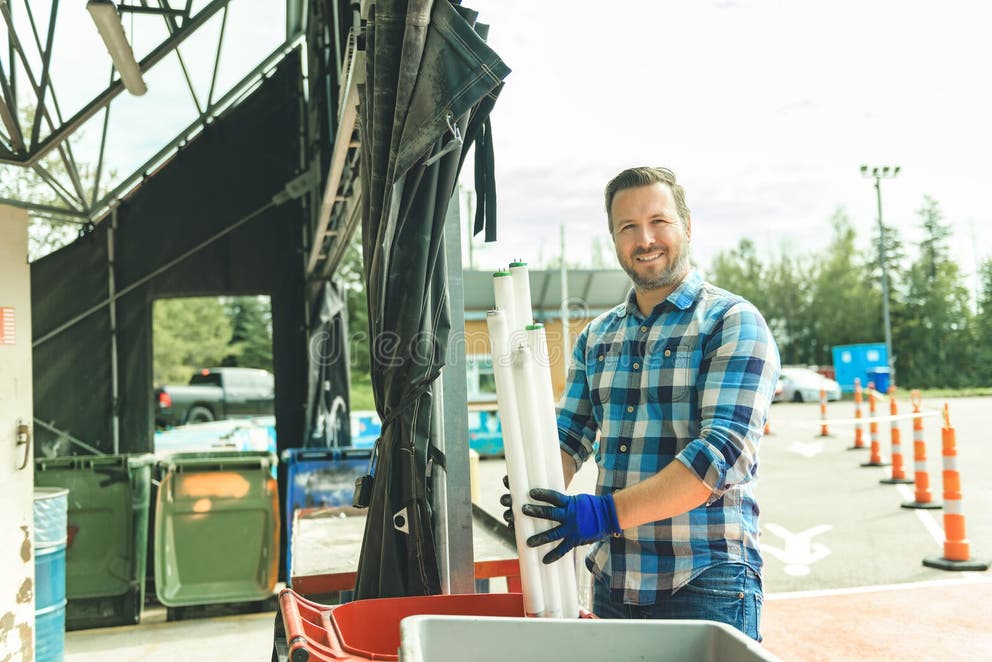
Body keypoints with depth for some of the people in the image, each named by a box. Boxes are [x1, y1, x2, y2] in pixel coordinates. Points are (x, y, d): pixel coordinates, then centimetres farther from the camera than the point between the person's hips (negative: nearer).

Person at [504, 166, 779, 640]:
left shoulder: (733, 323, -8)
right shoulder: (596, 337, 11)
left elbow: (725, 449, -18)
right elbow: (569, 434, 11)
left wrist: (607, 511, -27)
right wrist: (539, 495, -12)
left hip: (705, 584, -5)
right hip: (611, 582, 5)